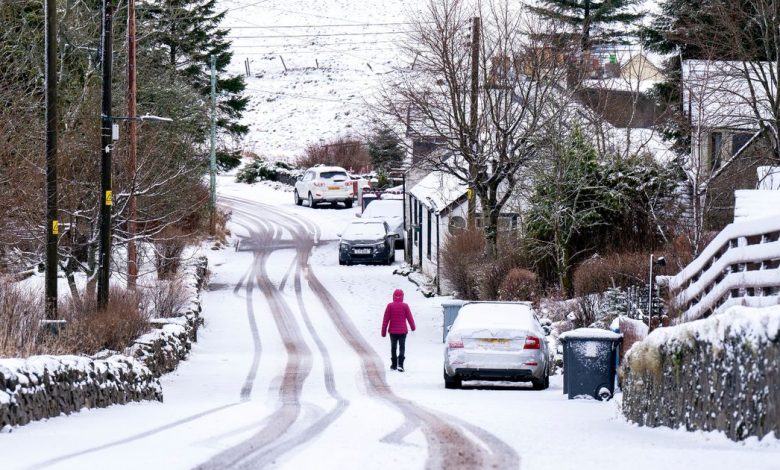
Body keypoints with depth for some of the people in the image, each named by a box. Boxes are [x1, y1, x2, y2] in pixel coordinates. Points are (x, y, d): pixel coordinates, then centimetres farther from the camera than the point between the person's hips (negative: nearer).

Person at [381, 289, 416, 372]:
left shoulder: (390, 306, -5)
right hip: (403, 331, -1)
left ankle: (394, 364, 20)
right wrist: (413, 327, 19)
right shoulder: (405, 306, -7)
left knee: (393, 347, 13)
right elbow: (409, 317, 1)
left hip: (393, 331, 1)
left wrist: (384, 331, 2)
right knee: (402, 347, 0)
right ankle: (400, 364, -18)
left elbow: (386, 319, -4)